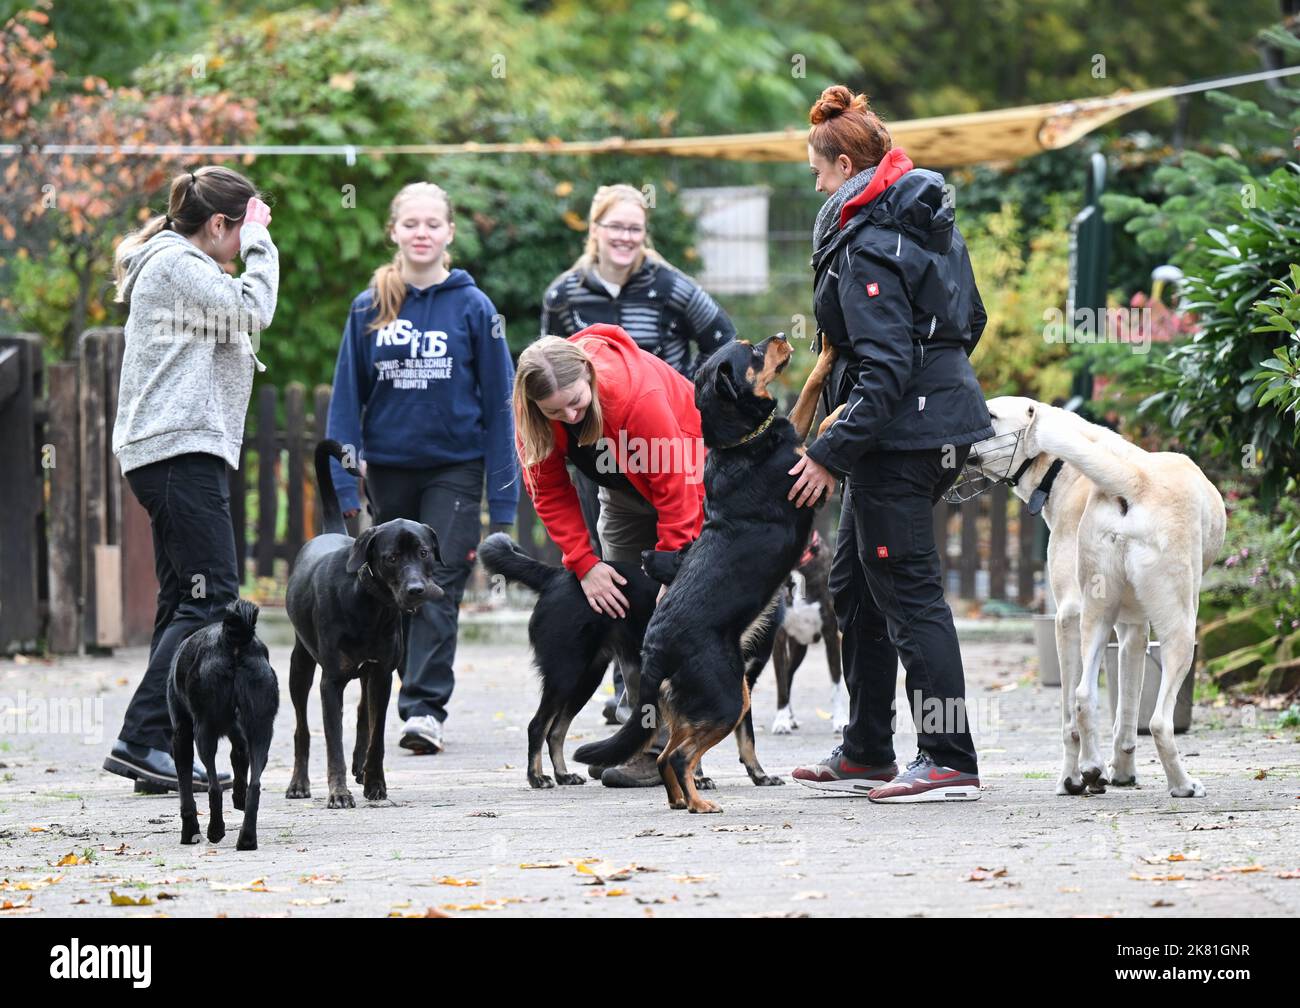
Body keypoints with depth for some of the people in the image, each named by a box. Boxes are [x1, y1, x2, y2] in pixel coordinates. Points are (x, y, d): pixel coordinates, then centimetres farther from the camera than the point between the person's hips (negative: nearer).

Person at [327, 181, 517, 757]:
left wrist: (502, 501, -3)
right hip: (388, 467, 3)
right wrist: (343, 487, -3)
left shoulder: (472, 308, -2)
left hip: (454, 467, -3)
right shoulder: (369, 308, 3)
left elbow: (498, 403, 1)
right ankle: (418, 699, 21)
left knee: (439, 586, -11)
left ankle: (425, 708, -14)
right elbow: (347, 398, 5)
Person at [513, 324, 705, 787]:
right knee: (621, 607, -1)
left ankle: (663, 750, -20)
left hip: (686, 474, -6)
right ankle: (642, 735, 6)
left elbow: (675, 487, -33)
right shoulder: (532, 415, -22)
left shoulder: (639, 393, -39)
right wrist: (584, 564, -22)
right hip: (624, 488, 6)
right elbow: (550, 492, -13)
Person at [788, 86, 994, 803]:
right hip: (943, 416, 10)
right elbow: (970, 319, 20)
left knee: (907, 590, -7)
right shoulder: (932, 222, 12)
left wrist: (833, 453, -21)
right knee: (854, 583, 17)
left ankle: (949, 762, -7)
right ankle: (866, 753, 22)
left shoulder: (868, 246, -17)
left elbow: (885, 366, -23)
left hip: (899, 438, -10)